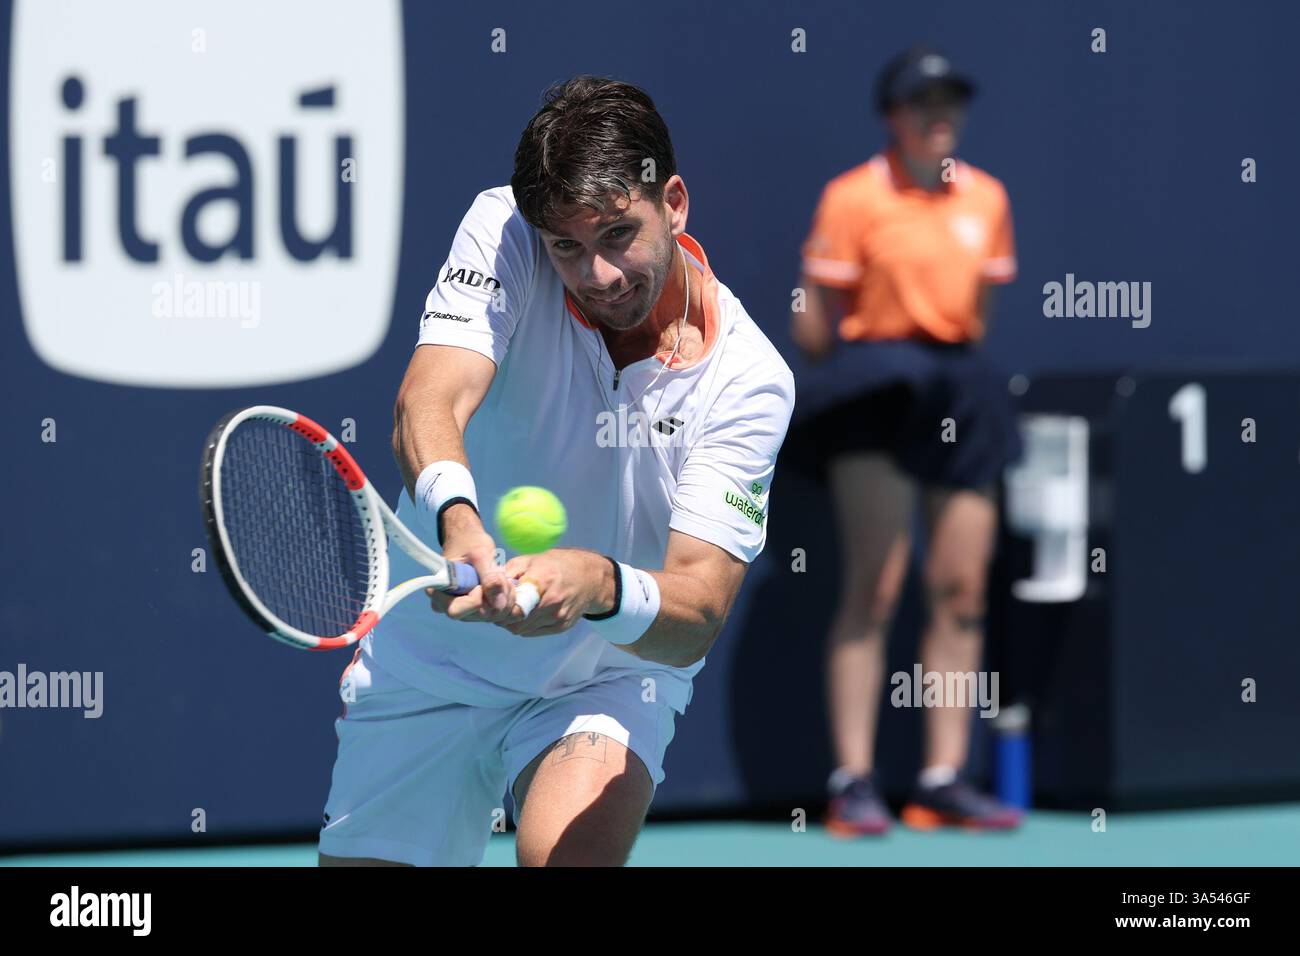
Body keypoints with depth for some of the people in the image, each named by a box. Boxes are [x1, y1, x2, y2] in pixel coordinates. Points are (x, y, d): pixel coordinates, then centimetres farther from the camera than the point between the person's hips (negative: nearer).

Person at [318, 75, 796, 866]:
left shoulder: (747, 378, -18)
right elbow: (428, 405, -31)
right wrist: (455, 515, -53)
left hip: (608, 678, -2)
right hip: (428, 660, 2)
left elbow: (698, 611, -25)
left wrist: (598, 586, -48)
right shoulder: (501, 233, -15)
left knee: (567, 852, -30)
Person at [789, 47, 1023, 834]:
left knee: (962, 591, 3)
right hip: (879, 391, -6)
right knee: (876, 589, -10)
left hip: (960, 398, 6)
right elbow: (816, 323, -3)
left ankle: (943, 782, 7)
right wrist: (848, 376, -6)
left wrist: (963, 378, 15)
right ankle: (855, 782, -9)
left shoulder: (988, 198, 11)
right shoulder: (856, 197, -4)